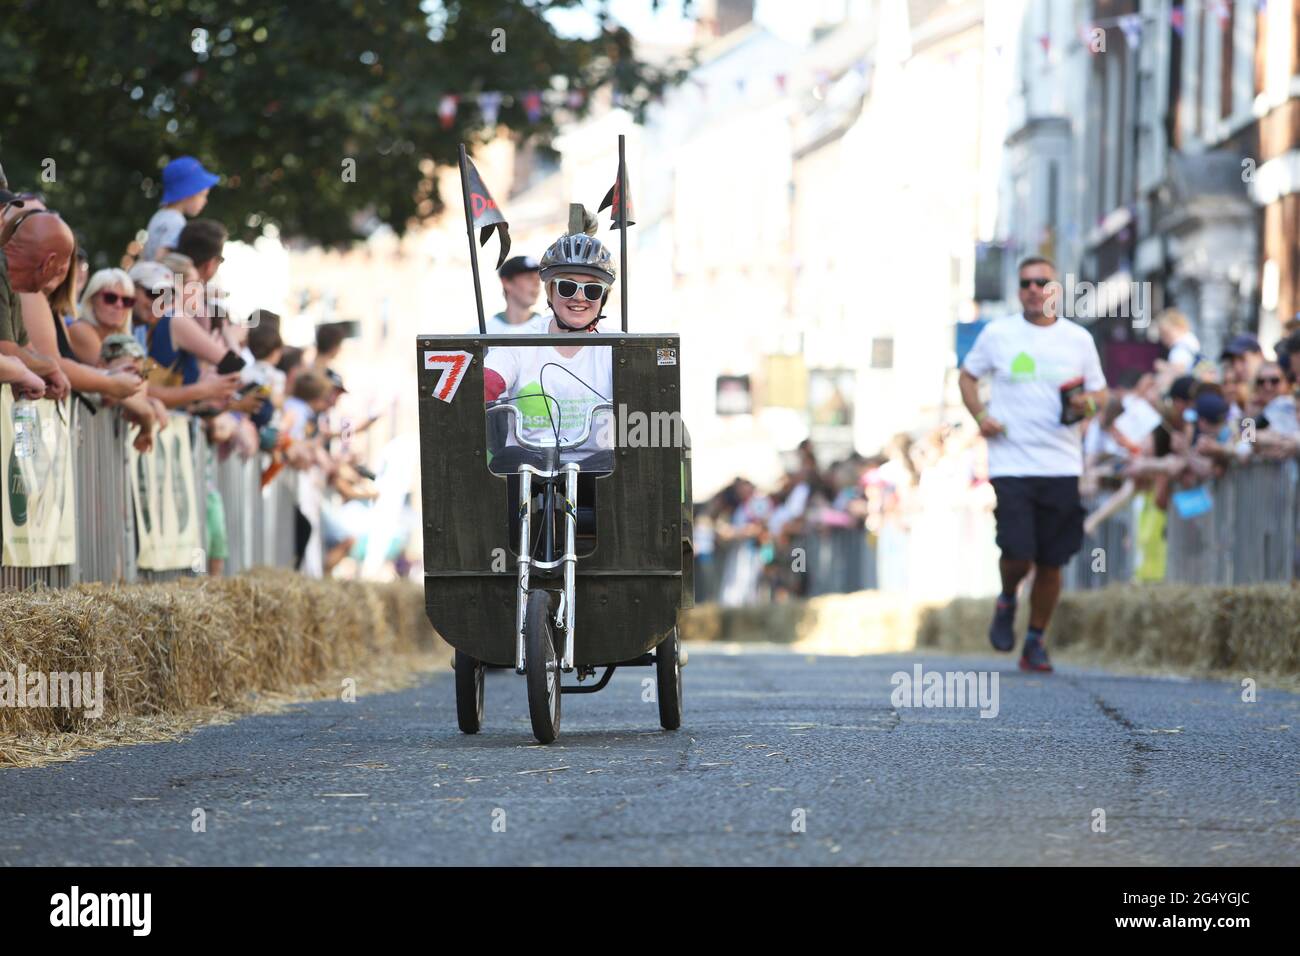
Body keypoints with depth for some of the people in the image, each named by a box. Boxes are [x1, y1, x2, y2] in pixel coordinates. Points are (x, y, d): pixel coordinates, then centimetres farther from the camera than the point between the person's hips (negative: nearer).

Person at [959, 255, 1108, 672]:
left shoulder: (1078, 338, 8)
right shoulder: (997, 334, 4)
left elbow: (1099, 391, 16)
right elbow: (968, 375, 17)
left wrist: (1088, 403, -7)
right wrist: (980, 415, 0)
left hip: (1062, 465, 2)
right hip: (1012, 463, -2)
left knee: (1051, 563, 3)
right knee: (1018, 555, -14)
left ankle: (1036, 642, 20)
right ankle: (1006, 602, 20)